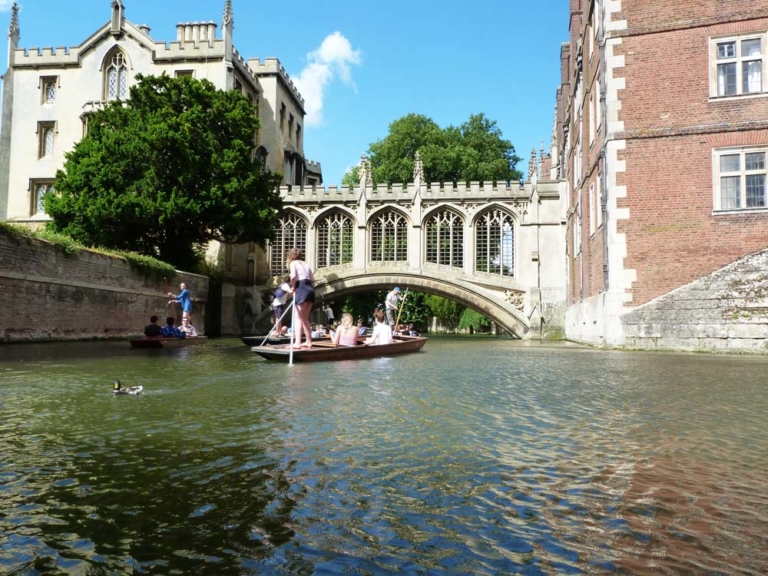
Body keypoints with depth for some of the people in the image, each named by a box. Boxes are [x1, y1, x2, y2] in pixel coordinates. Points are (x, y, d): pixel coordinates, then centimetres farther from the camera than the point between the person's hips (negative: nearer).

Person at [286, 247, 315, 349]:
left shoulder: (293, 263, 5)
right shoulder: (306, 264, 23)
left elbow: (293, 276, -14)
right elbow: (312, 279, 15)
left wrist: (293, 287, -2)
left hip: (301, 289, -6)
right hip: (310, 289, 6)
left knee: (299, 318, -5)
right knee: (305, 318, 15)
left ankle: (297, 343, -11)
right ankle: (309, 342, 15)